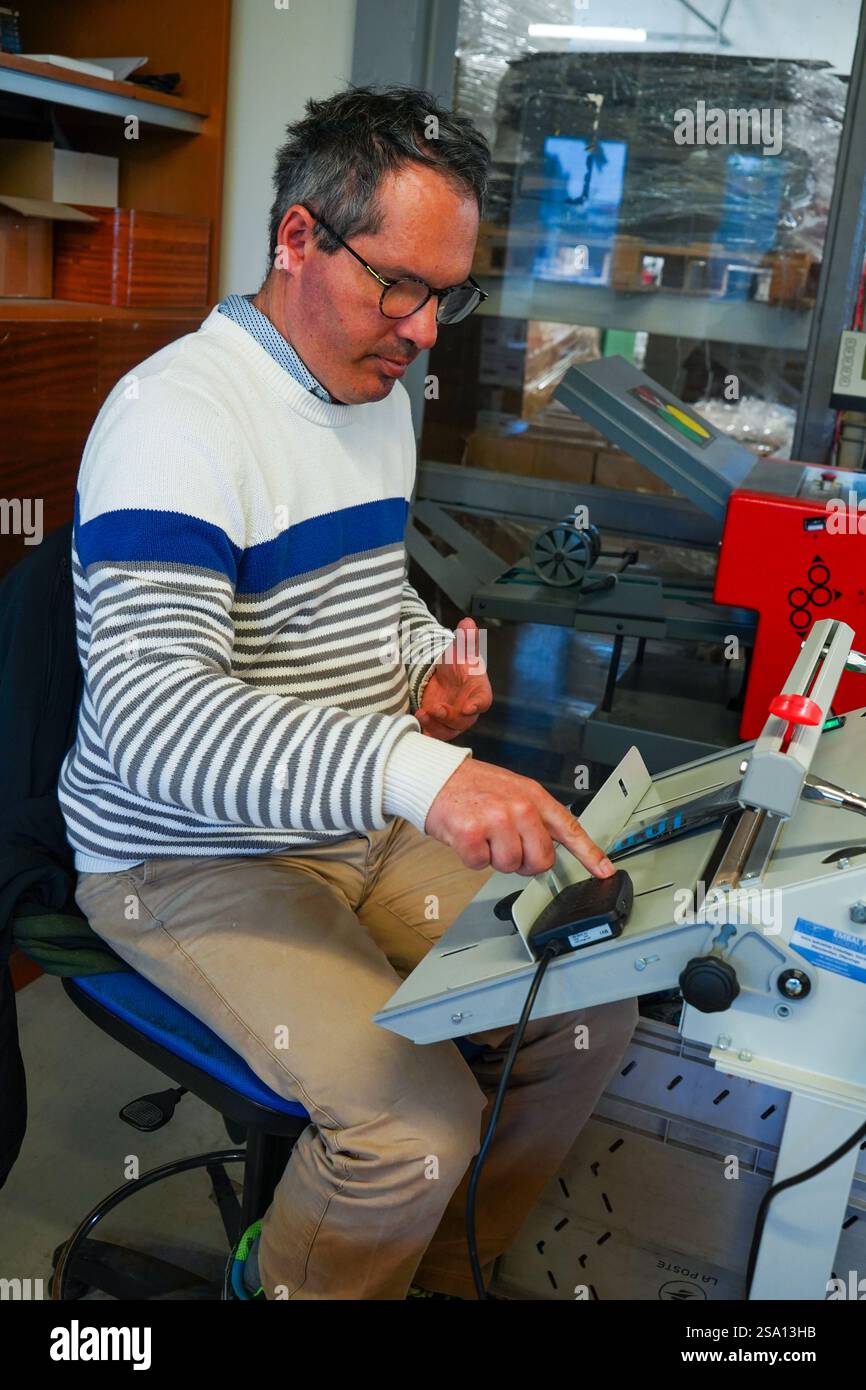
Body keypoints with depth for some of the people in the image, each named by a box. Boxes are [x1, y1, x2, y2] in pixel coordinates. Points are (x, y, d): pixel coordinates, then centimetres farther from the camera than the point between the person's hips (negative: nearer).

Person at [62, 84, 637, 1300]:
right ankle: (283, 1284, 12)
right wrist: (416, 771, -45)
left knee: (594, 1012, 0)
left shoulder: (384, 401, 8)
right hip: (191, 859, -8)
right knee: (418, 1125, -23)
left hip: (371, 825, 8)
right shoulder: (176, 413, -20)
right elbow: (148, 711, -32)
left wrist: (434, 663, 0)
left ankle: (442, 1270, 24)